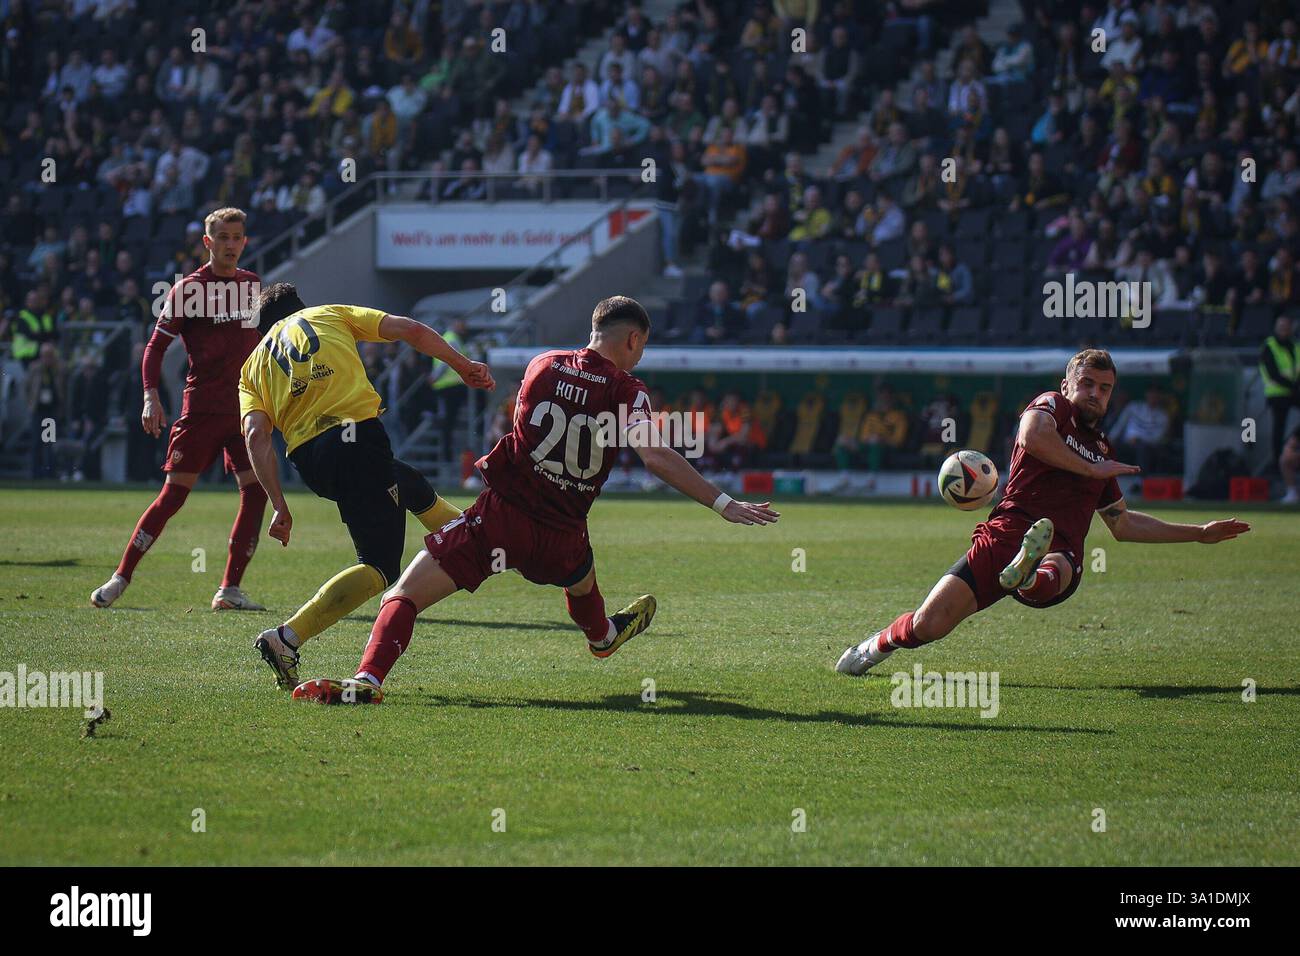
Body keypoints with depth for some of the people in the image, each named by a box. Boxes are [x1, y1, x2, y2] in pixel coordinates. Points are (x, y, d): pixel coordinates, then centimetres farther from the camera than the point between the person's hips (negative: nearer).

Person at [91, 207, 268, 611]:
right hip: (200, 407, -4)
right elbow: (156, 346, -1)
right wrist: (151, 396, -13)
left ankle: (230, 590, 0)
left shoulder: (254, 286, 11)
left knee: (256, 490, -7)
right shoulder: (188, 288, -3)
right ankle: (120, 578, 2)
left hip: (245, 407, 4)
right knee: (173, 494, -7)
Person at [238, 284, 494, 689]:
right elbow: (410, 330, 8)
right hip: (357, 436, -5)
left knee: (414, 486, 32)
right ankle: (287, 638, -18)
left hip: (307, 459, 5)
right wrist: (463, 366, 16)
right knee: (379, 568, -4)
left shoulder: (253, 366, 21)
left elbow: (256, 434, 4)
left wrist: (279, 505, 1)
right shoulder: (329, 315, 19)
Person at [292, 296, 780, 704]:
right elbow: (656, 457, -15)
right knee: (579, 576, 37)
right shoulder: (628, 392, -2)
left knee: (403, 596, -5)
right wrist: (724, 503, -15)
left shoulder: (544, 365, 8)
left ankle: (368, 677, -29)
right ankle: (602, 635, 68)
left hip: (500, 514, -1)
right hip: (560, 536, 1)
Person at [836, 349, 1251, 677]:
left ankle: (1030, 576, -75)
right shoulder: (1052, 406, 11)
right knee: (929, 624, -11)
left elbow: (1123, 524, 41)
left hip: (1061, 553, 3)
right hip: (1005, 534, -3)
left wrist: (1199, 532, 41)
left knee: (1056, 572, -38)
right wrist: (1093, 470, -3)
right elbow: (1032, 436, -15)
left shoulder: (1102, 450, 29)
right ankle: (881, 643, 23)